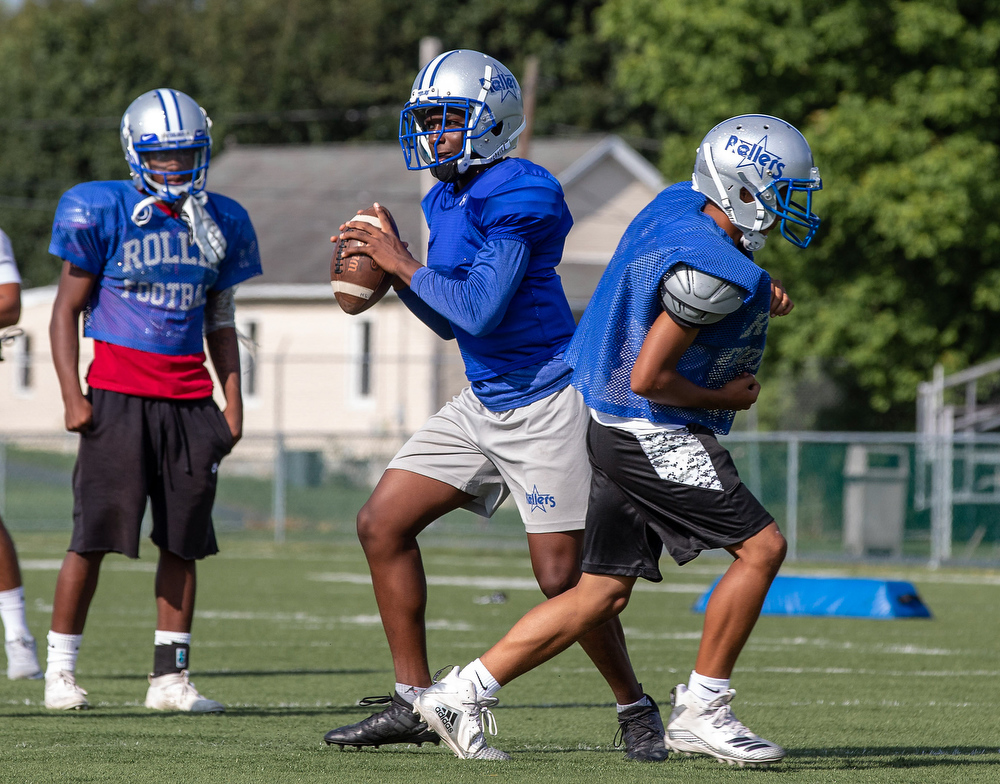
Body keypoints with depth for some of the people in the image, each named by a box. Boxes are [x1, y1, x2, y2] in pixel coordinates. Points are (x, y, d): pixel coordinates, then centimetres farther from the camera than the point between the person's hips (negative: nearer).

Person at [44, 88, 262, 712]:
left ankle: (171, 677, 9)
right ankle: (61, 672, 2)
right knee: (94, 536, -6)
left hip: (189, 398, 5)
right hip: (118, 395, -4)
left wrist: (233, 405, 11)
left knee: (184, 540, 3)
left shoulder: (219, 223, 11)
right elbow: (68, 310, 0)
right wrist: (73, 397, -9)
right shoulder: (103, 214, -3)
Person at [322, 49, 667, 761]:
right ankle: (414, 704, 9)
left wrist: (404, 264, -14)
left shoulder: (518, 196, -18)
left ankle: (636, 709, 13)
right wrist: (386, 263, 5)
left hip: (546, 406, -9)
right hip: (483, 404, 9)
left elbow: (479, 310, -25)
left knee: (562, 575, -8)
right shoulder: (447, 201, 10)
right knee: (383, 524, 3)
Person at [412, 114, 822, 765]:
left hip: (618, 431, 10)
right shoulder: (715, 271, -23)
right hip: (653, 435, -10)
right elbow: (648, 378, -24)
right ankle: (701, 711, 1)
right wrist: (723, 397, -9)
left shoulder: (678, 202, 4)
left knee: (602, 593, 12)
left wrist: (756, 293, 10)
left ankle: (464, 693, 11)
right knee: (762, 546, -5)